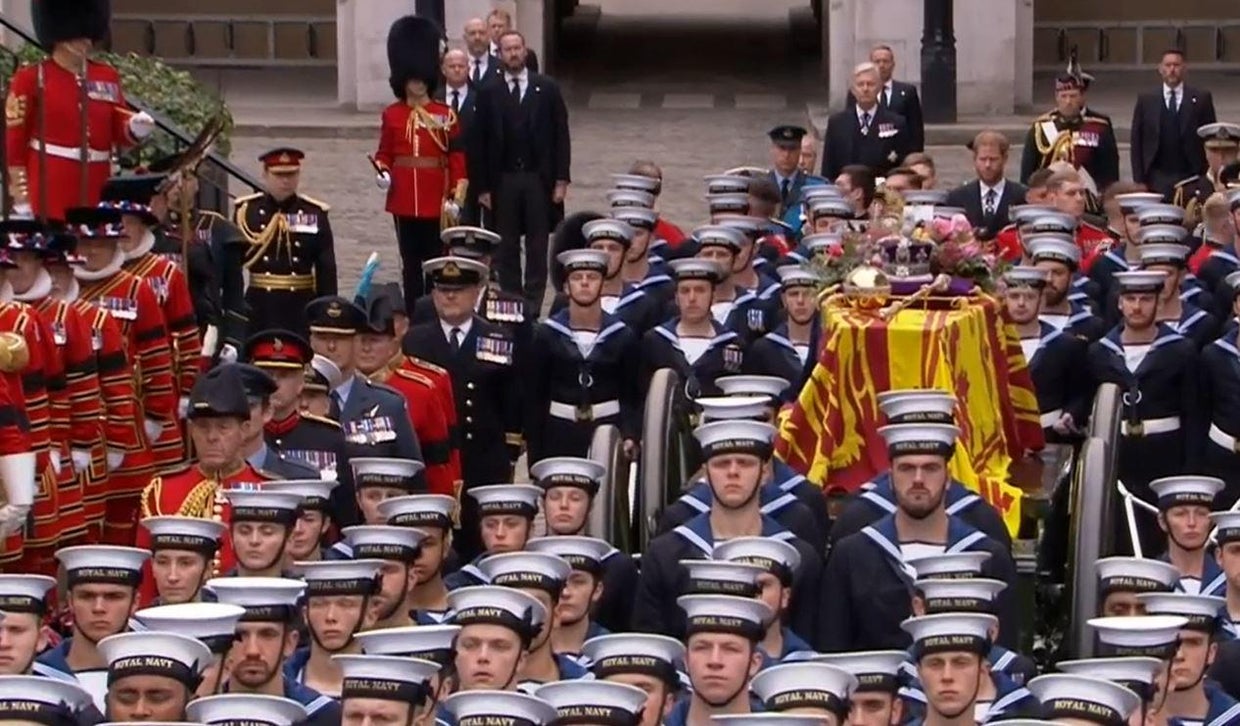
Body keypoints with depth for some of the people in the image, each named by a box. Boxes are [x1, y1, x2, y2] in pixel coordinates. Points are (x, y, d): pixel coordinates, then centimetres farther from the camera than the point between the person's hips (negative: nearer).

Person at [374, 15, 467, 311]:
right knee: (410, 262, 8)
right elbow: (385, 154, 11)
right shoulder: (391, 115, 5)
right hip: (404, 201, 2)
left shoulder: (445, 115, 0)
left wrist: (457, 197, -9)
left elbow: (458, 159, -2)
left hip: (436, 201, -2)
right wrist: (383, 173, -10)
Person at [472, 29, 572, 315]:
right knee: (506, 247, 4)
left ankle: (532, 304, 7)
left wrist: (561, 180, -3)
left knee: (537, 245, 3)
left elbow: (561, 135, 2)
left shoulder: (547, 88, 3)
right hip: (503, 181, 1)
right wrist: (483, 186, -1)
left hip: (539, 179, 0)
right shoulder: (489, 92, 3)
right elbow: (479, 142, 3)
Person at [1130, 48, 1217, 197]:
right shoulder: (1145, 100, 9)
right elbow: (1136, 144, 8)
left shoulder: (1201, 98, 6)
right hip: (1157, 179, 0)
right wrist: (1139, 180, 0)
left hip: (1191, 178, 0)